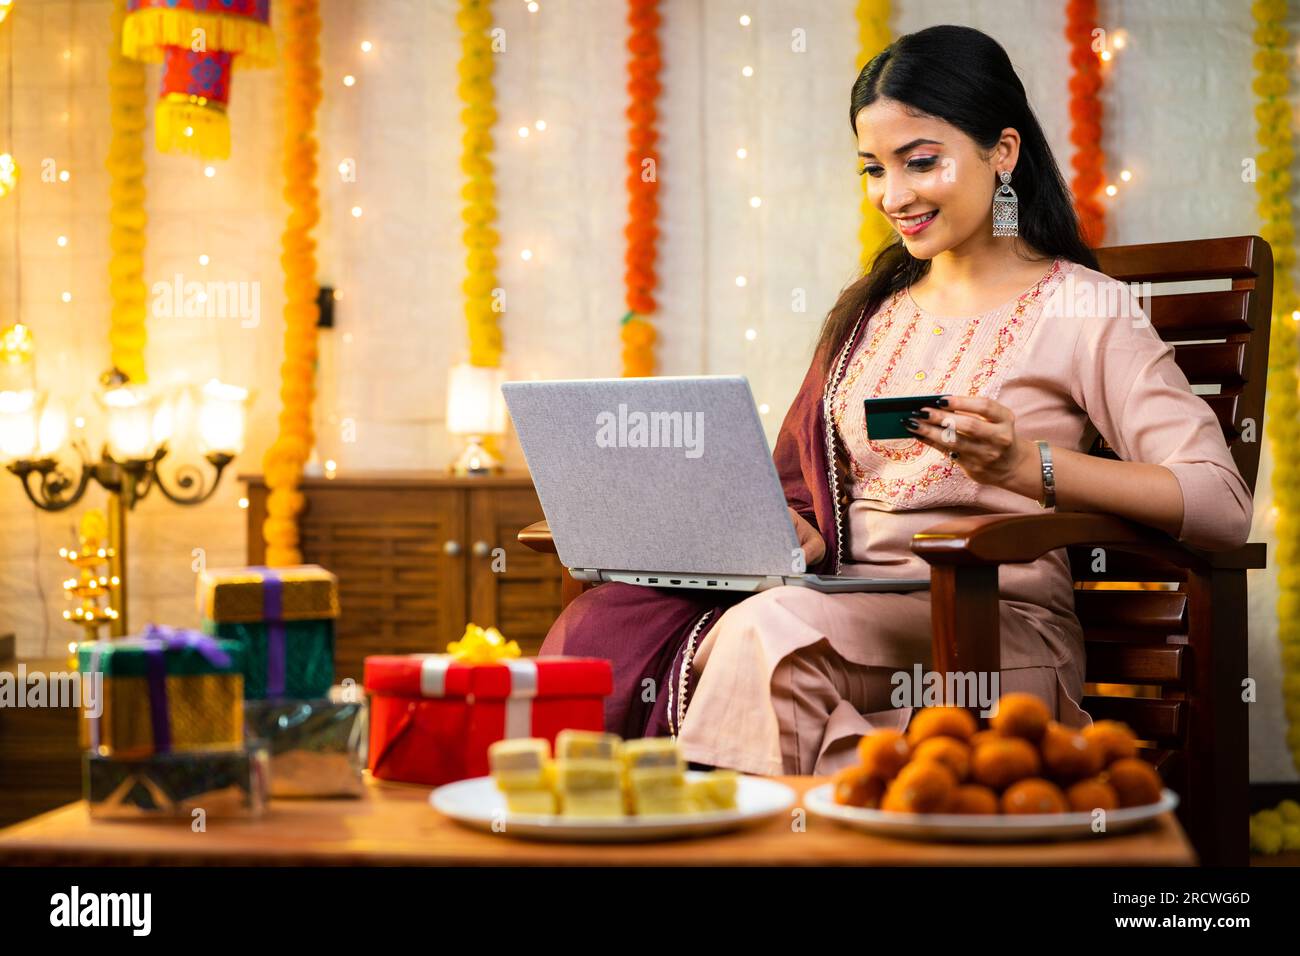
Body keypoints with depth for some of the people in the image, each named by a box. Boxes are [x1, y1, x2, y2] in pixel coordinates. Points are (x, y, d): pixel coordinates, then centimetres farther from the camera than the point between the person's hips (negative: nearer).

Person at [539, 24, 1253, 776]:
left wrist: (1028, 466, -24)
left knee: (770, 635, -35)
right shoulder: (869, 311, 22)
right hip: (847, 612, 6)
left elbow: (1225, 506, -11)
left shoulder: (1081, 309, 2)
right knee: (605, 624, -22)